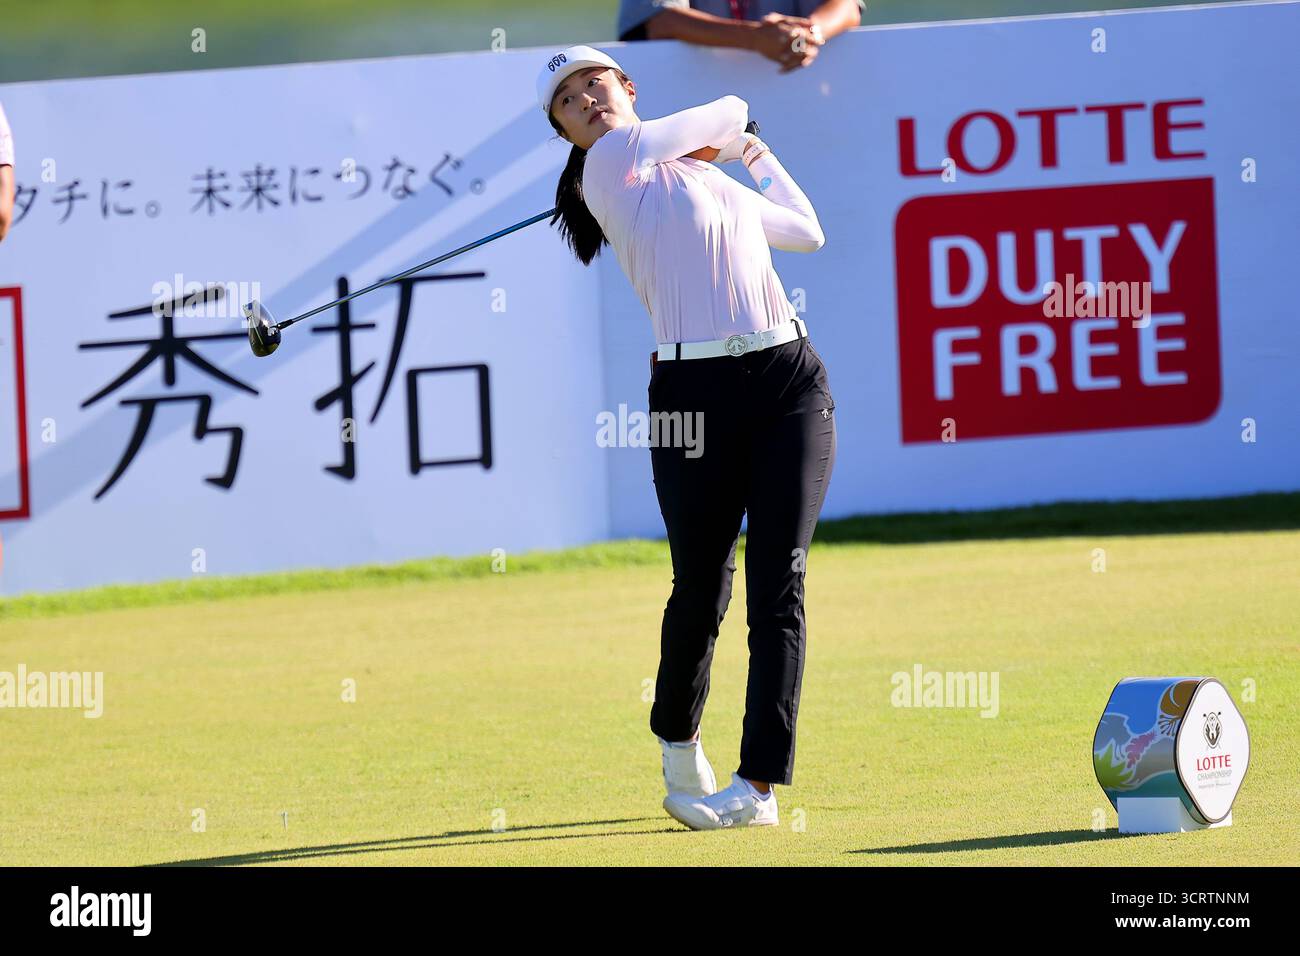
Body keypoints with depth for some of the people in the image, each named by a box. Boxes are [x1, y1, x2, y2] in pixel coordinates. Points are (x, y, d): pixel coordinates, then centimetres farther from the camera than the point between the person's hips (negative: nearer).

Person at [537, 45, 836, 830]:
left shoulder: (712, 180, 22)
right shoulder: (614, 161, 2)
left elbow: (808, 232, 36)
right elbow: (730, 111, 9)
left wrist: (757, 154, 41)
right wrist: (730, 139, 31)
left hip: (791, 382, 4)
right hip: (695, 393, -4)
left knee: (778, 588, -6)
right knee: (702, 592, 1)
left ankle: (760, 783, -8)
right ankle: (678, 745, 29)